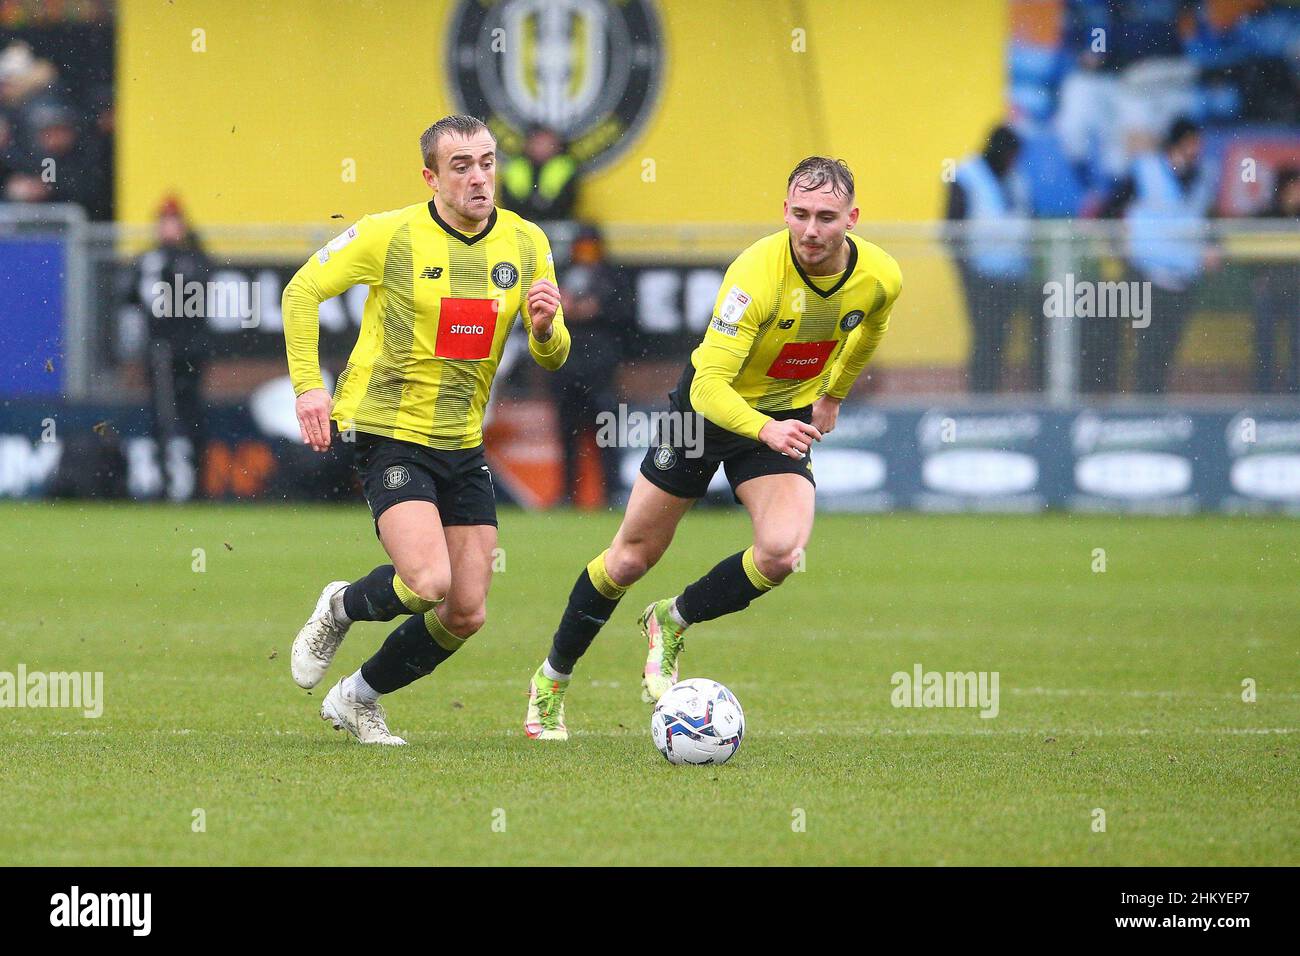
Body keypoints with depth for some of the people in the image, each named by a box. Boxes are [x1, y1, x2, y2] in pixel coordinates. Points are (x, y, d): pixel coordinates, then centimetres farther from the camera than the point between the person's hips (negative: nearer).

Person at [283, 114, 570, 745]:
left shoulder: (526, 243, 2)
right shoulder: (389, 235, -10)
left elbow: (552, 358, 5)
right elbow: (303, 290, 0)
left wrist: (545, 327, -19)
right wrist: (308, 385, -9)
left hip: (463, 443, 6)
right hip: (388, 433, -6)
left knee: (466, 615, 3)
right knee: (428, 583, -23)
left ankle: (358, 699, 25)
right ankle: (340, 609, 10)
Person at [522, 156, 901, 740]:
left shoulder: (880, 277, -16)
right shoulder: (758, 271, -32)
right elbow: (710, 385, -37)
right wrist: (766, 430, -52)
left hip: (788, 416, 3)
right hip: (713, 403, -3)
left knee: (781, 552, -23)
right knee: (633, 556, 6)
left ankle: (672, 624, 6)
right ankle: (552, 681, 29)